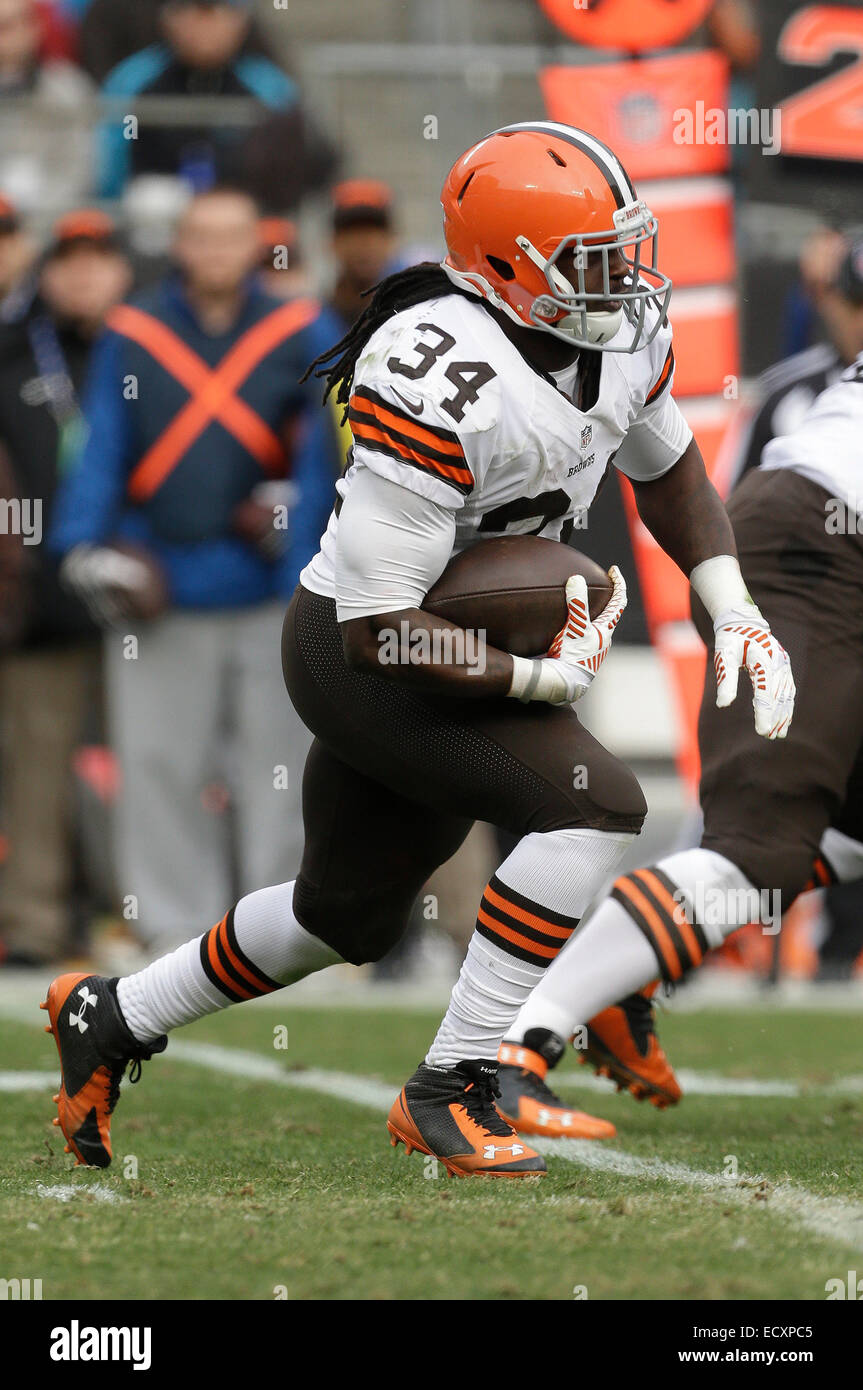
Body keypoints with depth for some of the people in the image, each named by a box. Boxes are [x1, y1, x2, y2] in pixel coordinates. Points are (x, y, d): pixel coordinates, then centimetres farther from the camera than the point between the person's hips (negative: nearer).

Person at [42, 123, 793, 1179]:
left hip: (472, 637, 9)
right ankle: (451, 1091, -16)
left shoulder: (627, 330, -7)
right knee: (593, 808, -24)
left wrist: (735, 612, 3)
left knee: (350, 916, 22)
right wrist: (544, 678, -25)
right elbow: (378, 630, -29)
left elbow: (665, 465, 16)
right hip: (364, 656, -9)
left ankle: (110, 1019, 42)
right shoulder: (441, 386, -33)